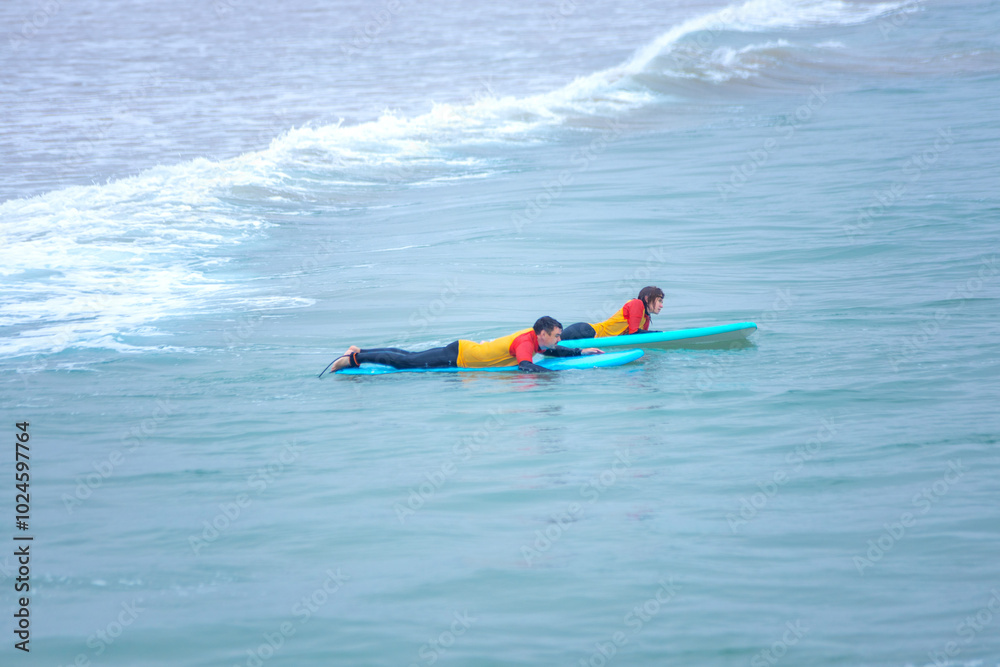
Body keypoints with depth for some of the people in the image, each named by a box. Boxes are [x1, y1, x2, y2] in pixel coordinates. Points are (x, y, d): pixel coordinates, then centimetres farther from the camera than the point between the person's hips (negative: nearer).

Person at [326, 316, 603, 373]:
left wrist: (582, 351, 18)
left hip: (462, 349, 8)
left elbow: (552, 352, 25)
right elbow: (525, 366, -39)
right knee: (407, 362, -8)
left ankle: (359, 353, 18)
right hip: (458, 357, -8)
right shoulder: (526, 342, -21)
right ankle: (352, 360, -7)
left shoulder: (533, 337, 7)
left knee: (409, 357, 14)